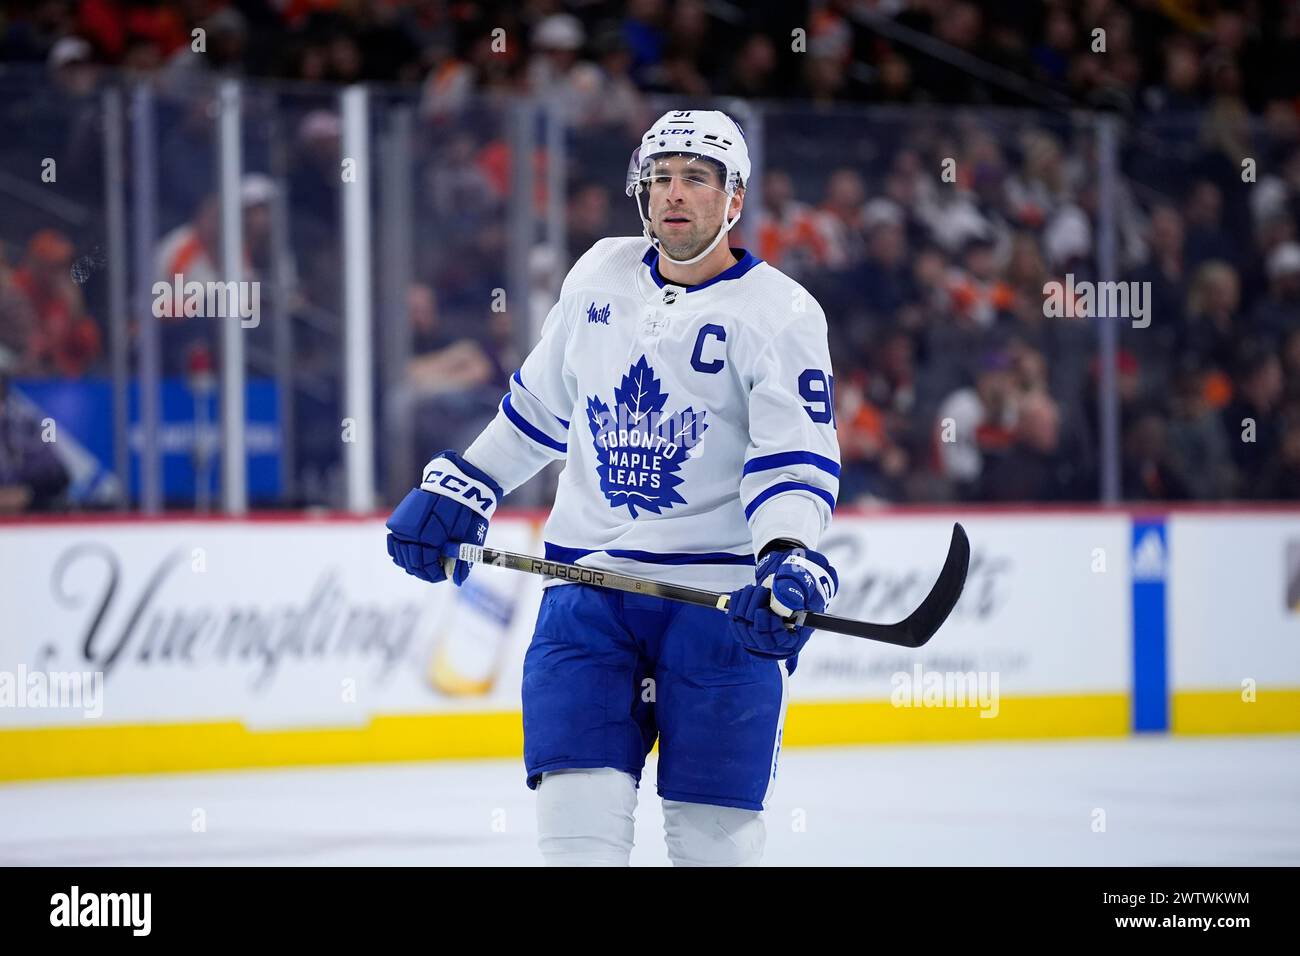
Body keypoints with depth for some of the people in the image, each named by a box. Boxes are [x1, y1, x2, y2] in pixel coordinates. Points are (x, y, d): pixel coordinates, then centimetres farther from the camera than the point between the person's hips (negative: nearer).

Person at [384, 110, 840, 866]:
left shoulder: (779, 312, -5)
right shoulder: (600, 276, 10)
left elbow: (798, 459, -15)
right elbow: (541, 404, 23)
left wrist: (789, 558, -31)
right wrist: (458, 488, 21)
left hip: (722, 599, -4)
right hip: (590, 583, 4)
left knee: (715, 831, -3)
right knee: (580, 809, -7)